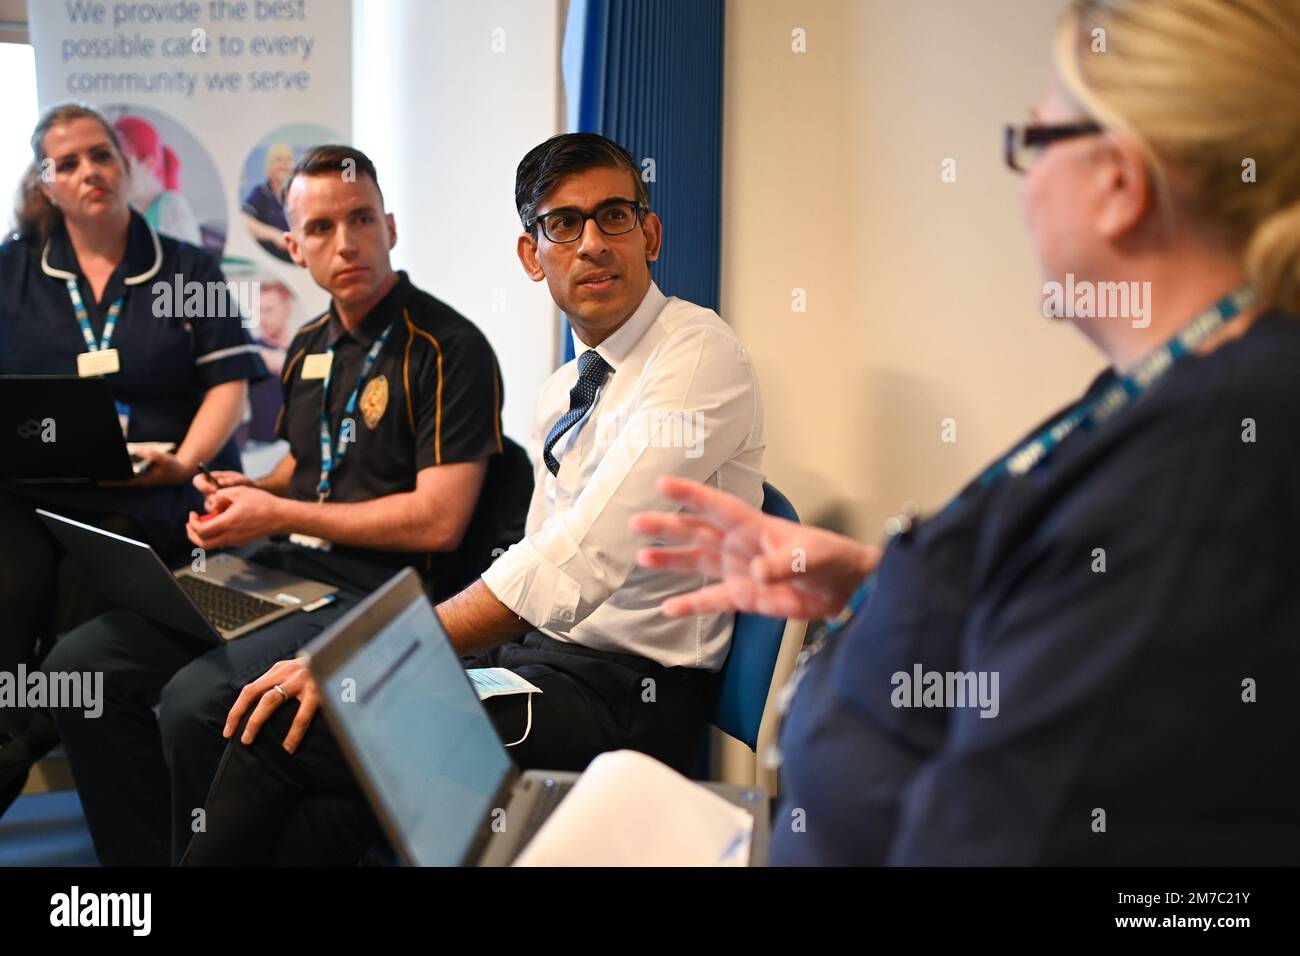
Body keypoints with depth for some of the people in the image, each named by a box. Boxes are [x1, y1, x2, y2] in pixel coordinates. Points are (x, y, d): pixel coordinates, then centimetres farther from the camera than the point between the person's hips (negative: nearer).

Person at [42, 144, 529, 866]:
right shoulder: (310, 346, 16)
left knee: (197, 699, -30)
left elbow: (439, 521, -16)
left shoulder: (449, 349, -10)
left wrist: (280, 515, -11)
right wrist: (246, 492, 6)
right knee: (80, 665, -8)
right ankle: (145, 860, 3)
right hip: (276, 567, 8)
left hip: (380, 590, -8)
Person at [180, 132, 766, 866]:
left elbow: (576, 564, -24)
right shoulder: (566, 390, 15)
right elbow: (545, 566, 14)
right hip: (538, 655, 7)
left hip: (627, 700, -7)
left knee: (285, 733, -15)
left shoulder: (698, 355, -14)